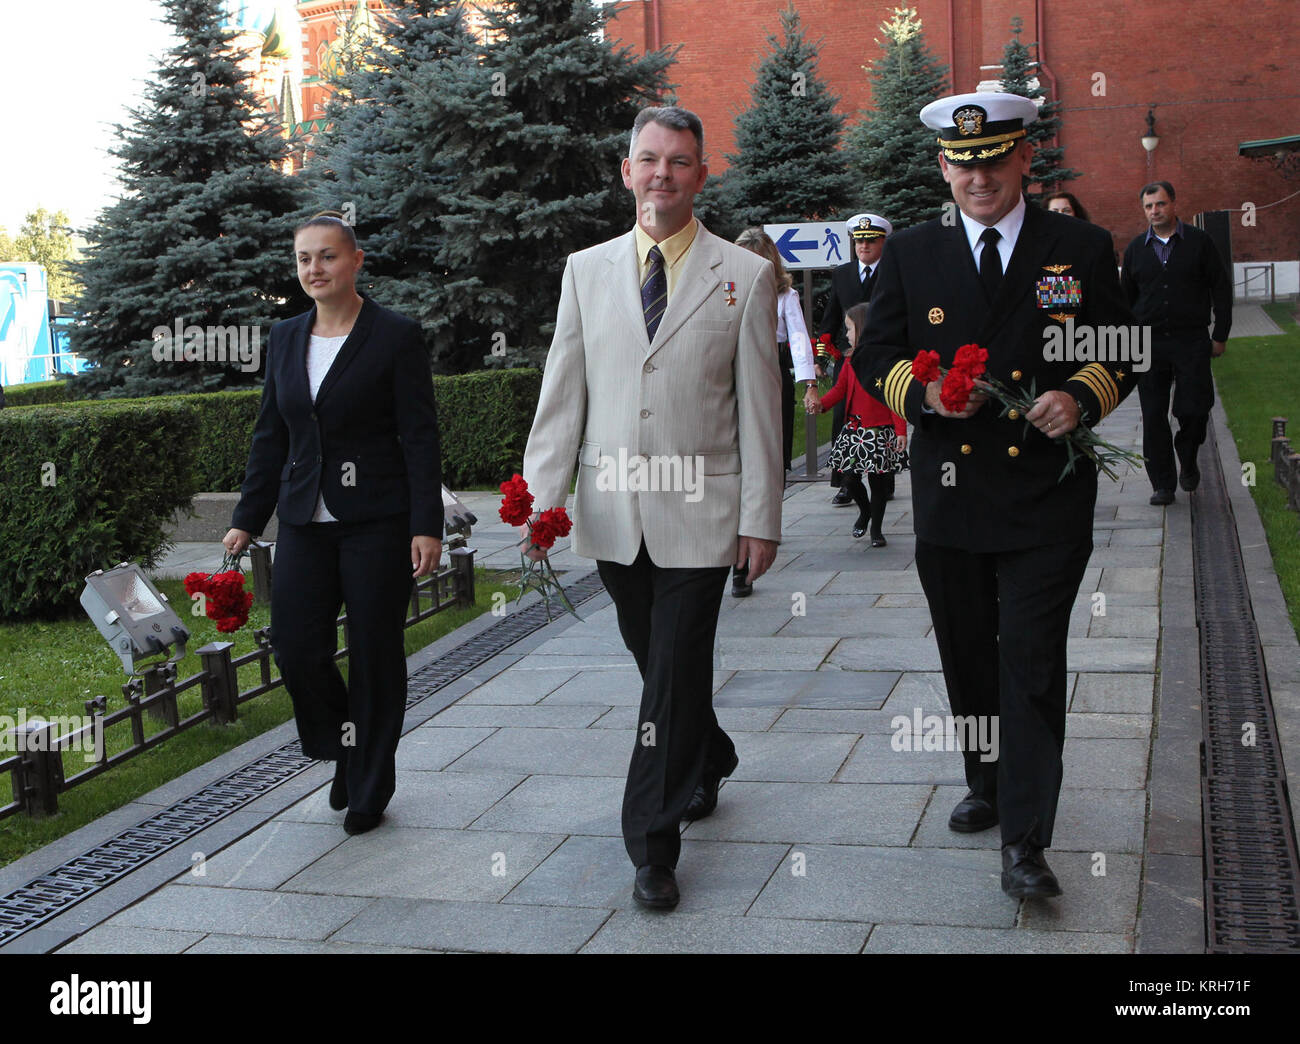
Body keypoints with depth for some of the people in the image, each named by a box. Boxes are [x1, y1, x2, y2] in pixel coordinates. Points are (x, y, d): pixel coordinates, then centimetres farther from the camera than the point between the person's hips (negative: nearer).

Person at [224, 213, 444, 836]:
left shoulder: (396, 337, -4)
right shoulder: (285, 340, 12)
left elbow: (420, 437, -6)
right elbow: (271, 436, 15)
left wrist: (426, 525, -12)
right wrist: (247, 519, 12)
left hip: (376, 521, -4)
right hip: (306, 520, 5)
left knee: (374, 653, 2)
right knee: (295, 645, -2)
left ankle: (370, 788, 19)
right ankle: (346, 750, 26)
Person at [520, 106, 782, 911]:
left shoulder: (745, 276, 0)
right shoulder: (586, 270, 8)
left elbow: (760, 408, -1)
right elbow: (562, 394, 6)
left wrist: (762, 518, -5)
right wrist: (541, 497, -2)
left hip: (700, 514, -3)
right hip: (613, 513, 3)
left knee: (675, 676, -2)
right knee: (656, 662, 16)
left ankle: (653, 847, 10)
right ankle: (709, 762, 44)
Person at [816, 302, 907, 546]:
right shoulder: (851, 359, 9)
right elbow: (840, 388, 12)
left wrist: (901, 430, -15)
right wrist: (821, 404, -6)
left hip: (880, 430, -5)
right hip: (854, 429, 5)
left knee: (877, 480, 2)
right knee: (849, 478, 4)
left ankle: (876, 528, 18)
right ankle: (865, 511, 34)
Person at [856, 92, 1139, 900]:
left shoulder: (1082, 248, 2)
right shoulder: (911, 254, 6)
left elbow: (1125, 349, 6)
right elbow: (874, 357, 8)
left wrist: (1082, 397, -15)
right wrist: (925, 392, -13)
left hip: (1047, 498, -3)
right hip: (949, 495, 3)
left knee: (1033, 663, -6)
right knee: (968, 657, 16)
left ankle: (1025, 841, -1)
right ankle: (987, 782, 38)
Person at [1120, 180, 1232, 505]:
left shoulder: (1199, 243, 2)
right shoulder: (1135, 250, 9)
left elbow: (1221, 289, 4)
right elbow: (1125, 299, 15)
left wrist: (1220, 336, 0)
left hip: (1192, 342, -2)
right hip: (1149, 344, 2)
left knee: (1194, 409, -6)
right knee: (1153, 416, 0)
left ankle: (1188, 461, 23)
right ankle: (1162, 484, 8)